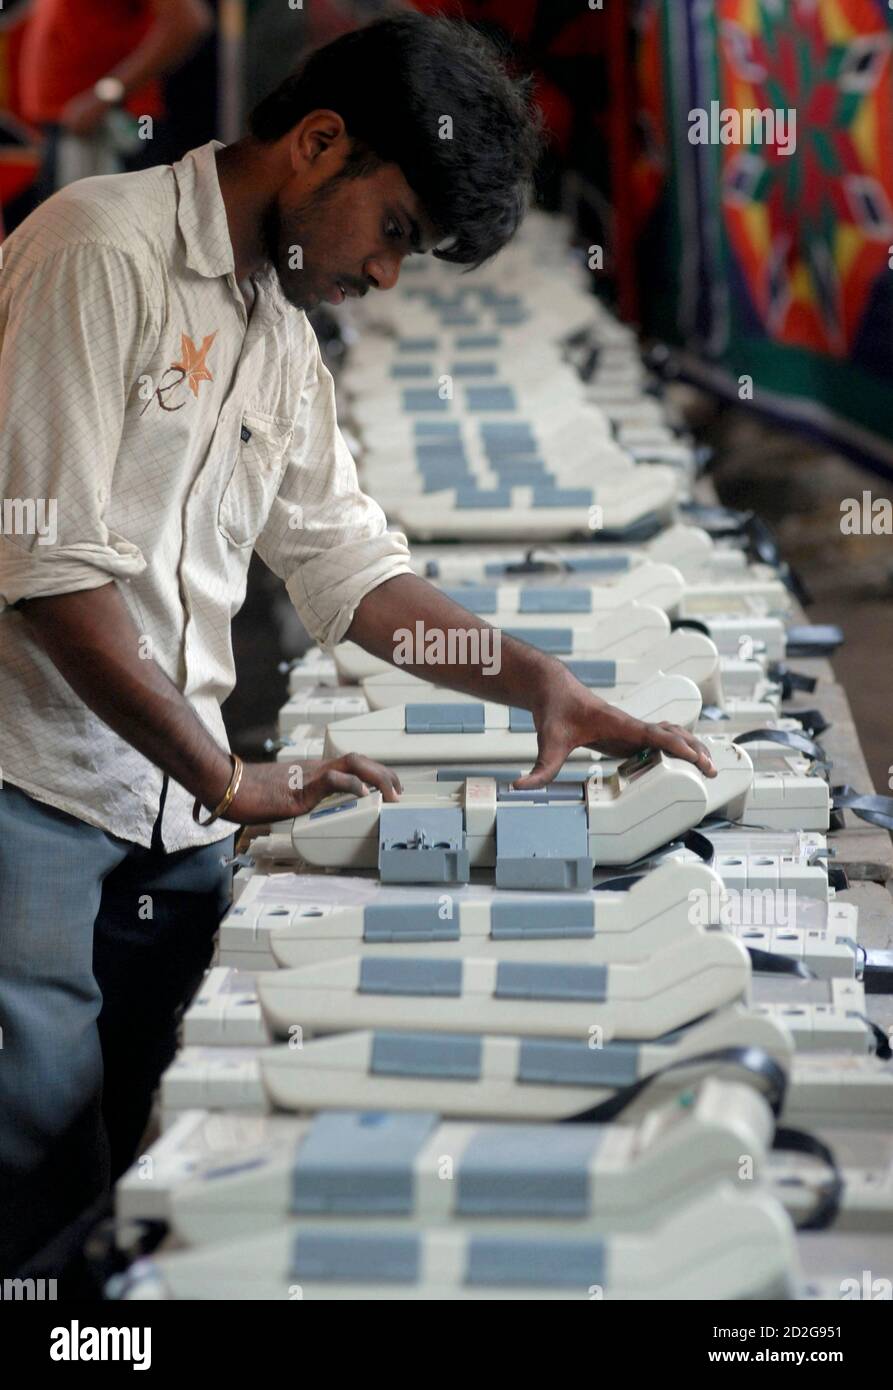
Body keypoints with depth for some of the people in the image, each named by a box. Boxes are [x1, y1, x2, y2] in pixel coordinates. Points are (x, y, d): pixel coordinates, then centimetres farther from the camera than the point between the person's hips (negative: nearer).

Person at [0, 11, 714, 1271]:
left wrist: (539, 682, 7)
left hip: (177, 828, 8)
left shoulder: (283, 338, 17)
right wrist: (228, 778, -15)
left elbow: (348, 565, 21)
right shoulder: (105, 249, -10)